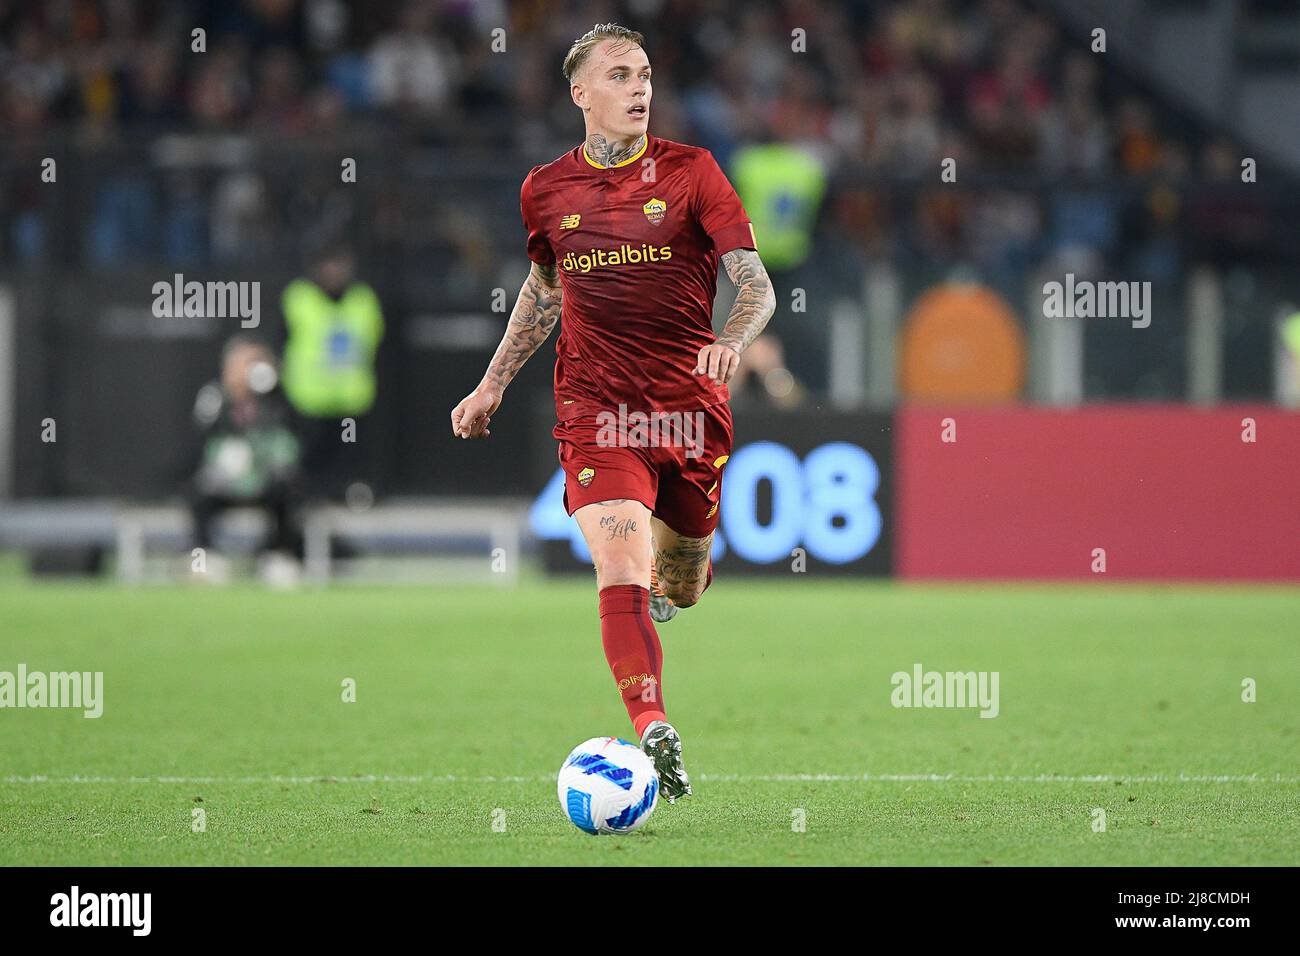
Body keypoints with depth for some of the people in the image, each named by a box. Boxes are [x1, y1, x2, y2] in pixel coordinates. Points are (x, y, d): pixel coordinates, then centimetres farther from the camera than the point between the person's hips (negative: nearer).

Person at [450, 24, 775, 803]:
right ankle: (653, 731, -31)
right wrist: (494, 385, 22)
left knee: (680, 592, 15)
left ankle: (669, 579, 53)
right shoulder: (547, 191, 6)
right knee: (621, 563, -23)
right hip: (595, 409, 0)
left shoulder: (690, 172, -1)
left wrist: (732, 340, -27)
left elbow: (757, 285, -5)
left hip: (690, 409, 1)